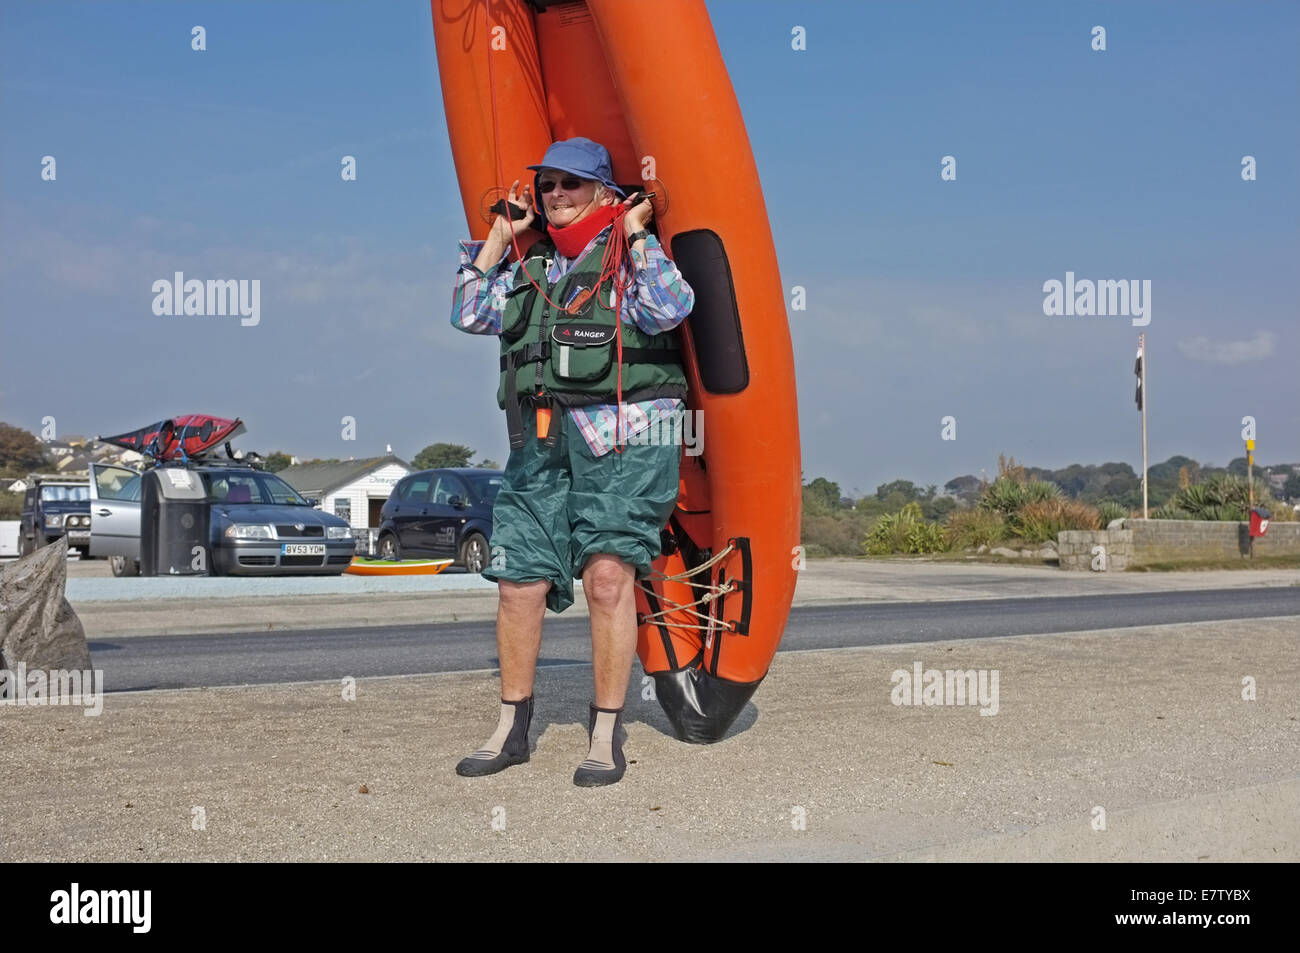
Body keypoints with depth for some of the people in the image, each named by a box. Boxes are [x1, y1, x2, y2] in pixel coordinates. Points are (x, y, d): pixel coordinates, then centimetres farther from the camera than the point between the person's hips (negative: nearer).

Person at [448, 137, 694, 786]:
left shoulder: (631, 260, 6)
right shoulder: (532, 271, 24)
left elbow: (669, 310, -13)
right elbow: (469, 314, 25)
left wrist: (636, 233, -5)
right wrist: (499, 237, 24)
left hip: (621, 439, -6)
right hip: (540, 445, 6)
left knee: (608, 573, -16)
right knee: (519, 583, 3)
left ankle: (606, 733, -6)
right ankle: (512, 728, 18)